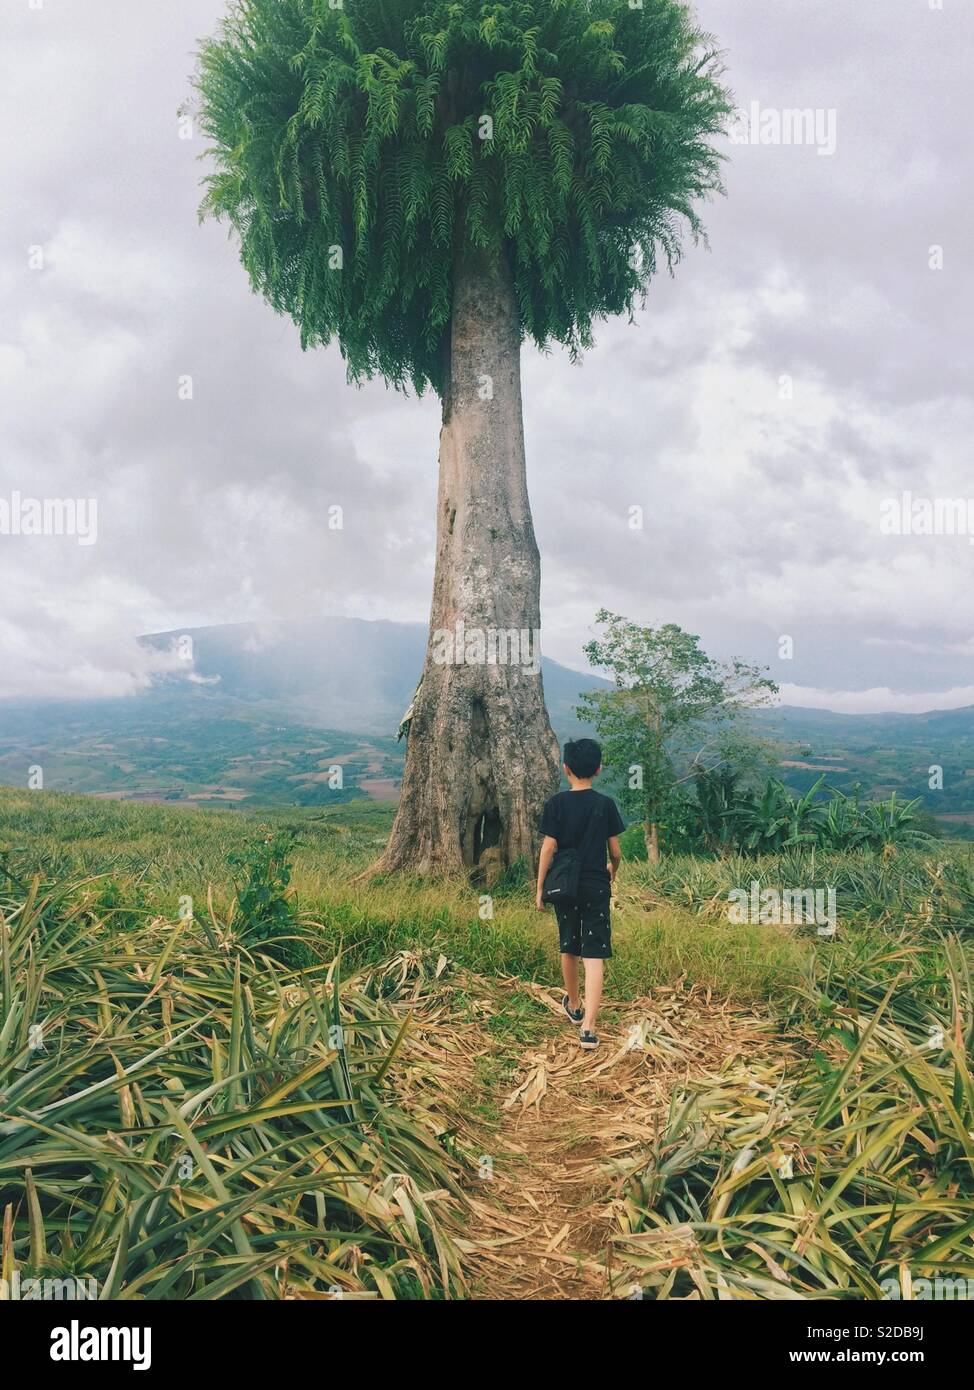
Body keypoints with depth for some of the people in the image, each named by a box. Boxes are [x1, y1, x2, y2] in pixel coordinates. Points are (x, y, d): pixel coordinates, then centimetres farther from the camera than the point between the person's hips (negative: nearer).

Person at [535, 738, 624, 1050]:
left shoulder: (556, 804, -6)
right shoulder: (606, 804, -4)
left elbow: (548, 848, -8)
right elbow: (615, 851, 1)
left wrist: (540, 889, -1)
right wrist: (613, 872, 23)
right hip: (596, 888, -1)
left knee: (568, 948, 20)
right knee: (594, 956, -3)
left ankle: (574, 1005, 41)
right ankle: (588, 1027, -13)